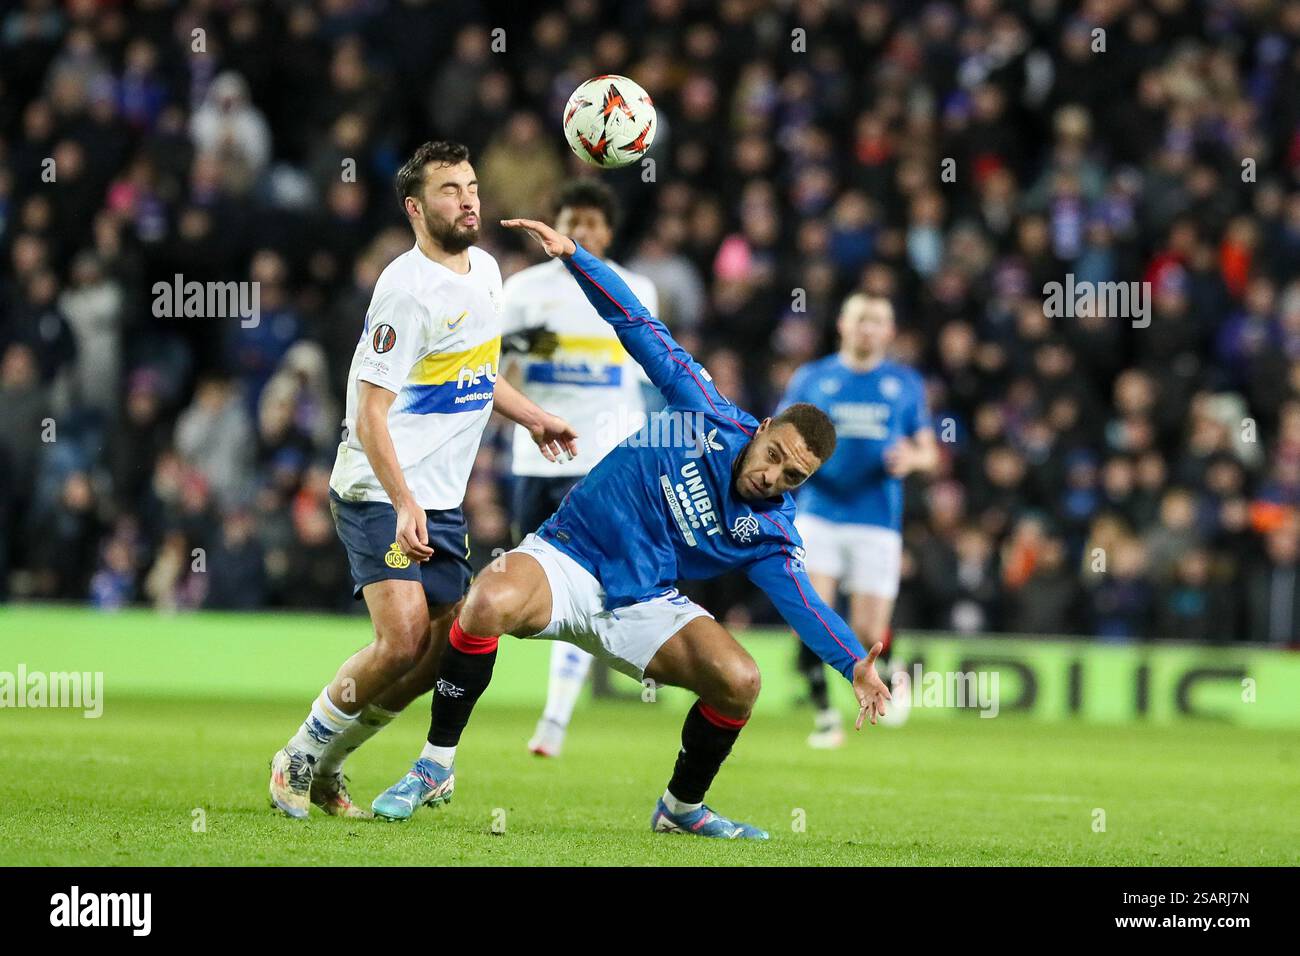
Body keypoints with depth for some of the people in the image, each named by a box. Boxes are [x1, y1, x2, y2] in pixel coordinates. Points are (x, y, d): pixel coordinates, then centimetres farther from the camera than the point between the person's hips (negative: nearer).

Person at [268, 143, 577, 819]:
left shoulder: (484, 269, 10)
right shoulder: (407, 288, -17)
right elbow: (369, 413, -20)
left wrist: (530, 417, 27)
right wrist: (403, 503, -29)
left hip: (441, 501, 9)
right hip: (379, 493, -9)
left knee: (444, 649, 4)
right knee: (403, 640, -21)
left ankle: (325, 765, 18)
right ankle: (300, 756, -1)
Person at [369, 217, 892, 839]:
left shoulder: (769, 533, -3)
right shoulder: (710, 416, -7)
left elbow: (803, 603, -14)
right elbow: (641, 330, -5)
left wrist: (857, 665, -32)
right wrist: (571, 255, -11)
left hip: (645, 605, 2)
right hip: (567, 560, -2)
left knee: (739, 680, -21)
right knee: (489, 603, -36)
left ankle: (681, 807, 8)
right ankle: (436, 767, -18)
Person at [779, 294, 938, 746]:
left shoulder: (906, 384, 10)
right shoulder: (810, 378, 8)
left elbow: (929, 450, 13)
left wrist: (913, 458, -11)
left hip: (877, 520, 0)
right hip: (818, 515, 0)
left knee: (868, 635, -5)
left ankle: (891, 672, 30)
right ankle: (825, 716, -2)